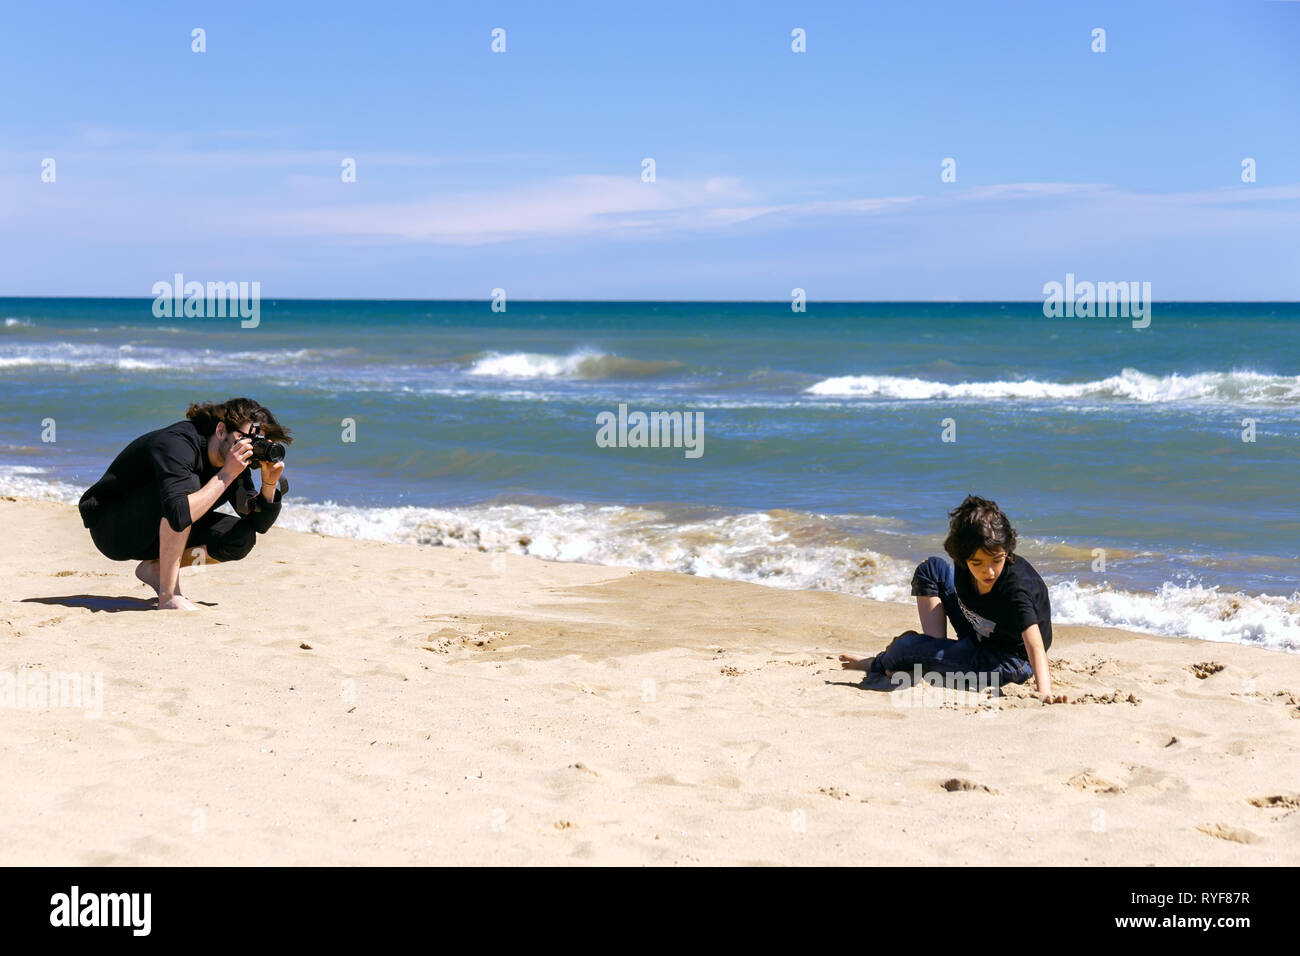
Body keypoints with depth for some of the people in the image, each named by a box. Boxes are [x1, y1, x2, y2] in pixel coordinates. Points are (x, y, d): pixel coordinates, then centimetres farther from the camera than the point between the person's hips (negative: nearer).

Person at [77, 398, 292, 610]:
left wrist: (270, 483, -20)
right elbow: (179, 516, -44)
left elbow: (259, 522, -2)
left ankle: (155, 567, 5)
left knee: (242, 537, -10)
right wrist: (226, 475, -39)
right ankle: (169, 596, -28)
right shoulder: (176, 444, -30)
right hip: (109, 529, -8)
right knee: (188, 484, -34)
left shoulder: (231, 458, -5)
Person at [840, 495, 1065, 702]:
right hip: (978, 639, 7)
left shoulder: (1017, 588, -36)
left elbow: (1035, 645, -45)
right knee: (932, 569, 5)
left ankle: (877, 664, 21)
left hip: (1009, 663, -7)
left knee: (910, 645, -17)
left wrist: (1044, 692, -61)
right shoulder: (964, 567, -17)